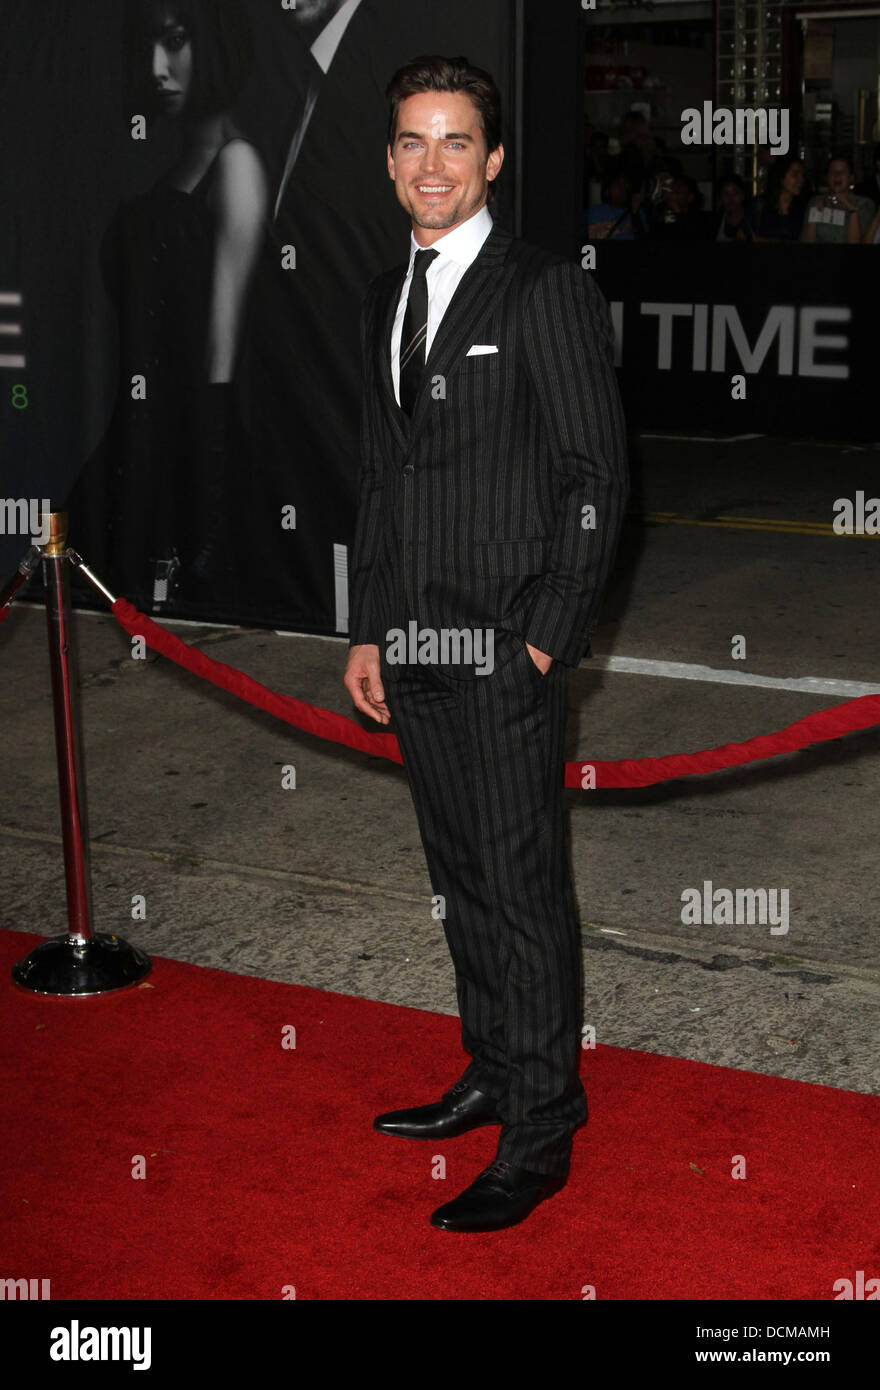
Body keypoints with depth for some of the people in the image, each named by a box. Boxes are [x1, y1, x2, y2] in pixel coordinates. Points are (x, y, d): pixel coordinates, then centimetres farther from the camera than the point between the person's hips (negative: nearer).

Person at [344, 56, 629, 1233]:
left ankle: (539, 1137, 8)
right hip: (415, 650, 7)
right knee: (461, 875, 15)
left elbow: (598, 476, -9)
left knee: (524, 886, -2)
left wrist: (548, 638, -13)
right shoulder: (386, 300, 15)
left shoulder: (547, 291, -7)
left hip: (506, 650, -7)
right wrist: (368, 631, 14)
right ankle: (494, 1073, 30)